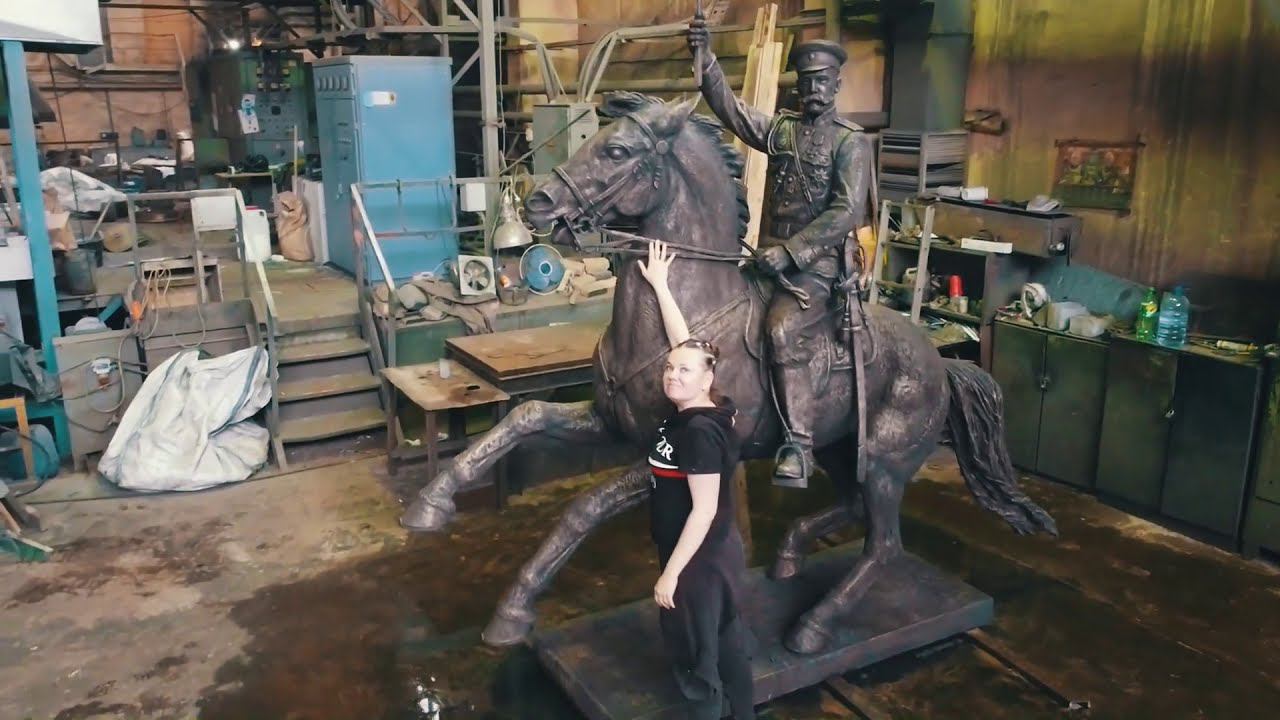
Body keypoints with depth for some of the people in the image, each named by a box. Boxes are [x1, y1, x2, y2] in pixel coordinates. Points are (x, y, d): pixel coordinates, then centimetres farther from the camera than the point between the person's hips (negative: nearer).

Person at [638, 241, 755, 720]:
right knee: (725, 642, 23)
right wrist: (659, 285, 12)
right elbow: (682, 342, 7)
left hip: (700, 559, -9)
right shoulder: (690, 409, -3)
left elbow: (704, 510, -26)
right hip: (716, 553, 9)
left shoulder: (700, 431, -26)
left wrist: (670, 573, -21)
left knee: (695, 652, 10)